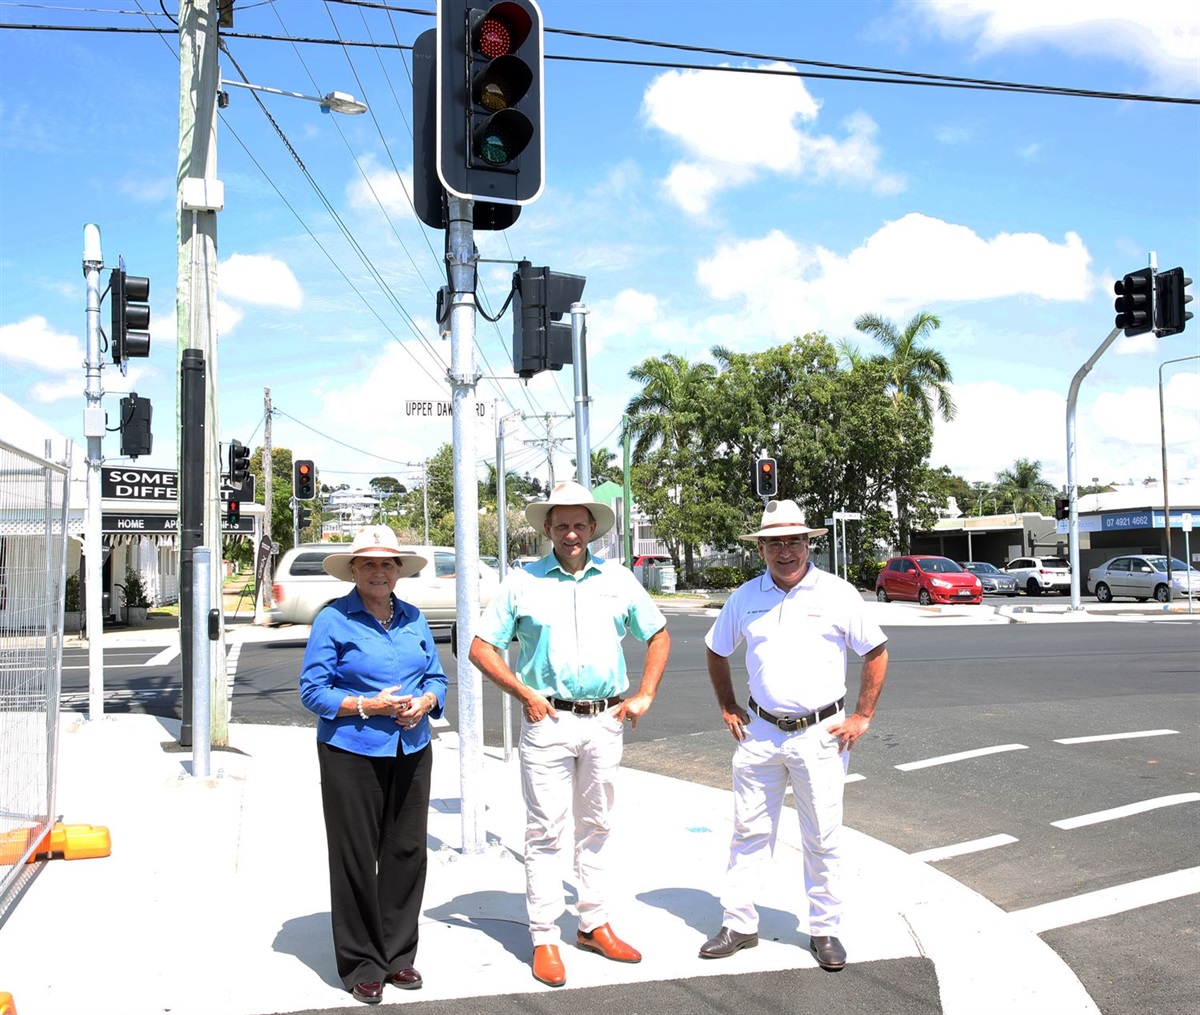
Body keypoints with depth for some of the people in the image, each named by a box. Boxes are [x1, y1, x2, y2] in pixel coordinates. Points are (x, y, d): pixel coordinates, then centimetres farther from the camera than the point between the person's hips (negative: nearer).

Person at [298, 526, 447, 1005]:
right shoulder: (333, 620, -6)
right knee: (356, 858, 2)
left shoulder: (413, 619, 9)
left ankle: (398, 954, 25)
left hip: (411, 751, 5)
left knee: (407, 852, 9)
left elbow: (436, 677, 14)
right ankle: (361, 964, 17)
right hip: (352, 754, -4)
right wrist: (369, 705, -18)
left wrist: (424, 703, -8)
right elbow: (313, 691, -7)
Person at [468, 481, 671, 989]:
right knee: (545, 832, 0)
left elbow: (658, 636, 16)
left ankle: (594, 924, 27)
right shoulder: (522, 582, 0)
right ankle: (544, 940, 9)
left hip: (604, 721, 3)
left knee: (596, 827, 14)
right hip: (548, 722, -3)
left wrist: (644, 696, 6)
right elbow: (481, 647, 1)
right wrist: (524, 694, -8)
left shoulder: (618, 579, 6)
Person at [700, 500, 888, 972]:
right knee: (749, 831, 9)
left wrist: (861, 718, -2)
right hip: (760, 732, 3)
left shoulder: (837, 593, -5)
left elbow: (876, 653, 1)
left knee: (823, 839, 7)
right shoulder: (744, 598, 3)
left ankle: (824, 931, 21)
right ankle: (739, 924, 21)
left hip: (821, 734, -2)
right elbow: (716, 652, 17)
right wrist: (728, 711, 12)